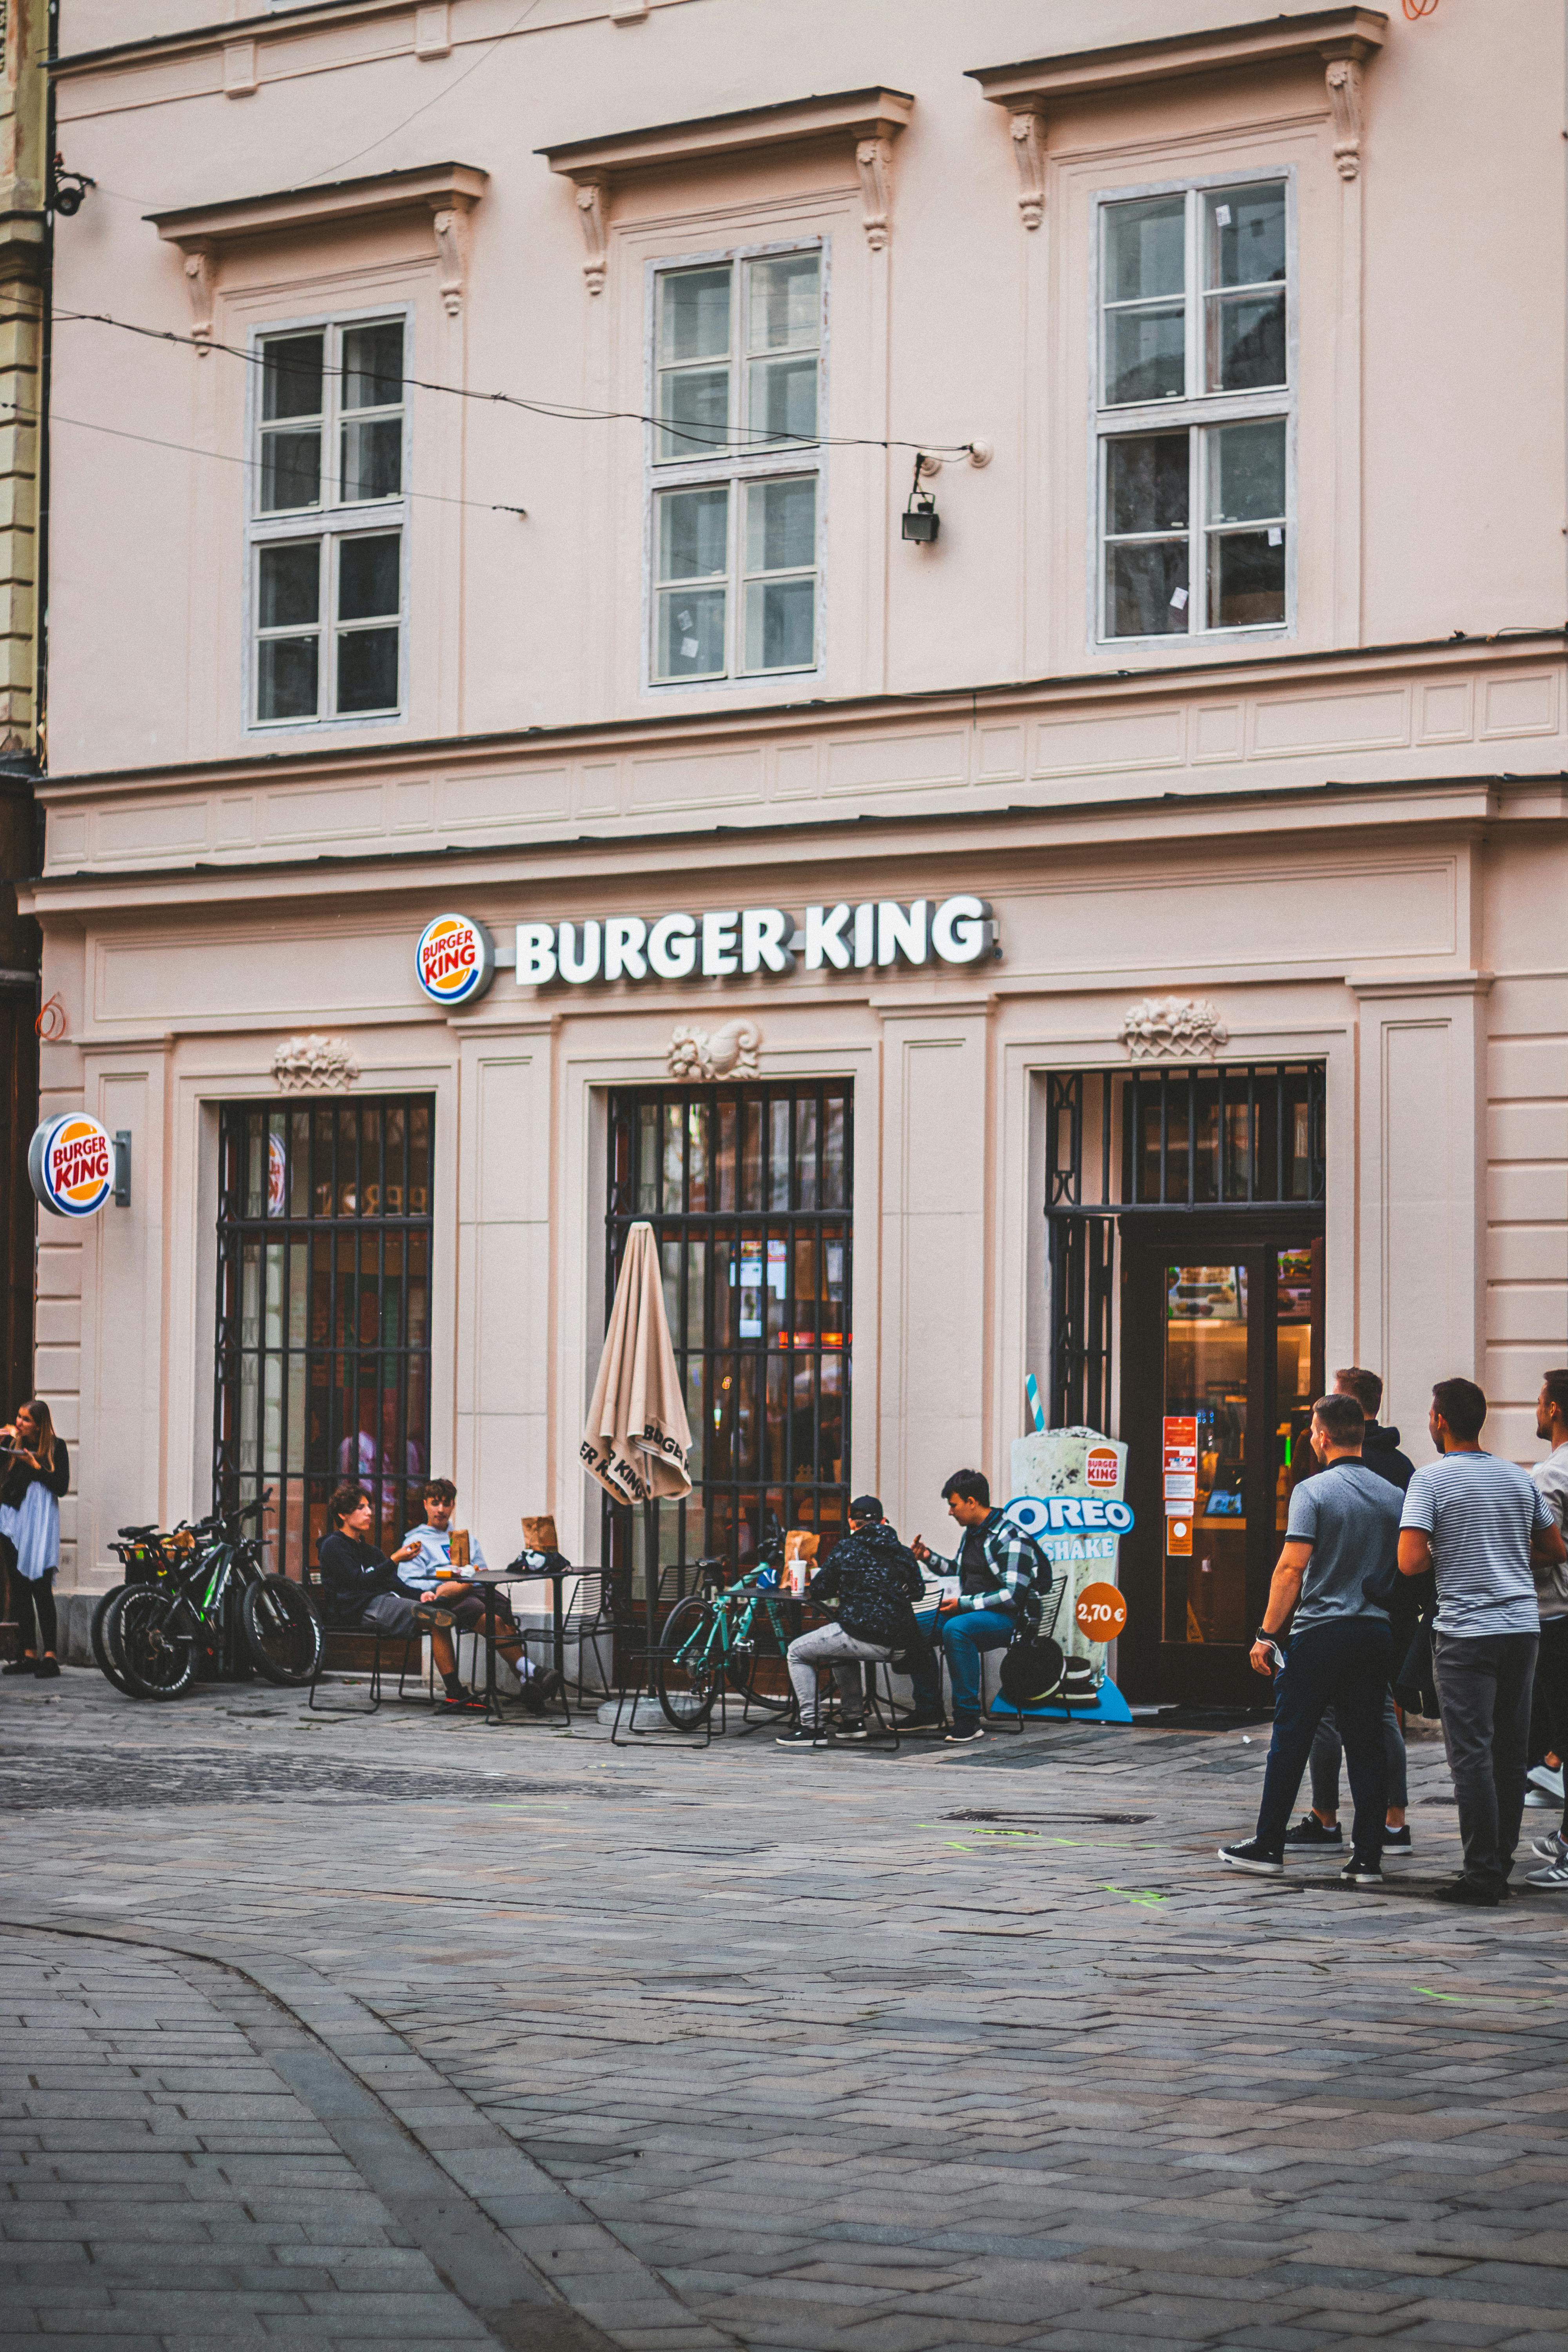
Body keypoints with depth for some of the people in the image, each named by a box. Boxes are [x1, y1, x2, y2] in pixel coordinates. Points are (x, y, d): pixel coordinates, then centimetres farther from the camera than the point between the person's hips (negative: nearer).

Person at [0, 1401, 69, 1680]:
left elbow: (61, 1487, -6)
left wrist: (35, 1466, -14)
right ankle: (29, 1654, 10)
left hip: (39, 1522, -5)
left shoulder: (56, 1447, -1)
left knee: (41, 1588, -10)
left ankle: (50, 1655, -12)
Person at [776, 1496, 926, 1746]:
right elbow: (917, 1592, 26)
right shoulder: (904, 1554, 11)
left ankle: (810, 1726, 6)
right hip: (899, 1639, 6)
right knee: (841, 1648, 37)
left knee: (798, 1652, 14)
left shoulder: (844, 1550, 1)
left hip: (863, 1637, -6)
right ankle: (853, 1720, 34)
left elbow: (817, 1591, 8)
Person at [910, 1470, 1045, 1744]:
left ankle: (968, 1720, -34)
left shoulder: (1011, 1539, -16)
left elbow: (1013, 1595, -23)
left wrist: (964, 1604, -22)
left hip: (1010, 1619, -10)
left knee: (956, 1629, -36)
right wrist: (928, 1557, 14)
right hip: (974, 1613, 10)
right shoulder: (972, 1533, 13)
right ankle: (926, 1709, 10)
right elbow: (960, 1571, 30)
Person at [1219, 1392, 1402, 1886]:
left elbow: (1292, 1568, -14)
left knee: (1290, 1740, 5)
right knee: (1367, 1745, 5)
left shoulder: (1313, 1492, -9)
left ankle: (1268, 1846, 10)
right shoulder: (1393, 1495, 7)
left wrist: (1267, 1634, -11)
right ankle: (1368, 1858, 2)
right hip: (1376, 1633, 5)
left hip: (1320, 1631, -4)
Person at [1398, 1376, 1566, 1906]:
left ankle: (1482, 1876, -5)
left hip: (1466, 1630, -6)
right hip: (1523, 1625, 6)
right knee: (1511, 1753, 10)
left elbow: (1410, 1563, -16)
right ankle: (1500, 1869, 16)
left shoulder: (1431, 1479, -7)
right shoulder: (1519, 1478, 10)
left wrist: (1441, 1556, 5)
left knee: (1472, 1754, -3)